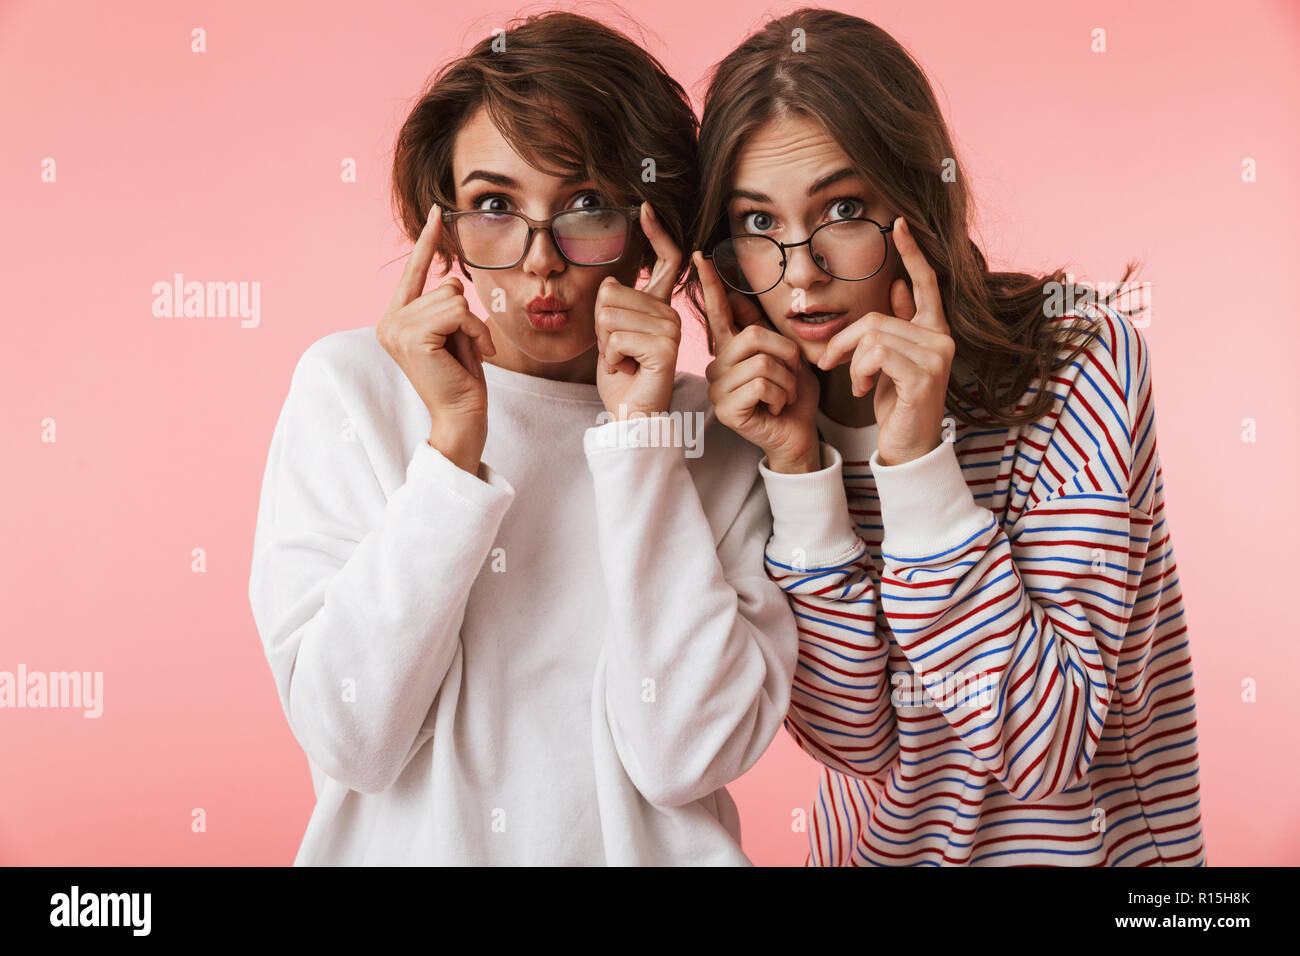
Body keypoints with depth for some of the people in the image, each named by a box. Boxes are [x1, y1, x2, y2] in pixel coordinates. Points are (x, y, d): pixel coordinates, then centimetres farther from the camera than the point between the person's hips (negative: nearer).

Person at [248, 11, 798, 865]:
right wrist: (454, 438, -15)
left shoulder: (720, 435, -1)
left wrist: (642, 438, -13)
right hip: (403, 846, 1)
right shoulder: (351, 387, -1)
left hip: (637, 850, 0)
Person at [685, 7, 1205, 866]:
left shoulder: (1078, 358, -15)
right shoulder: (775, 404, -6)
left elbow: (1046, 753, -19)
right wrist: (798, 468, -20)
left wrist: (917, 462, -26)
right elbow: (856, 738, -11)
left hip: (1082, 839, -2)